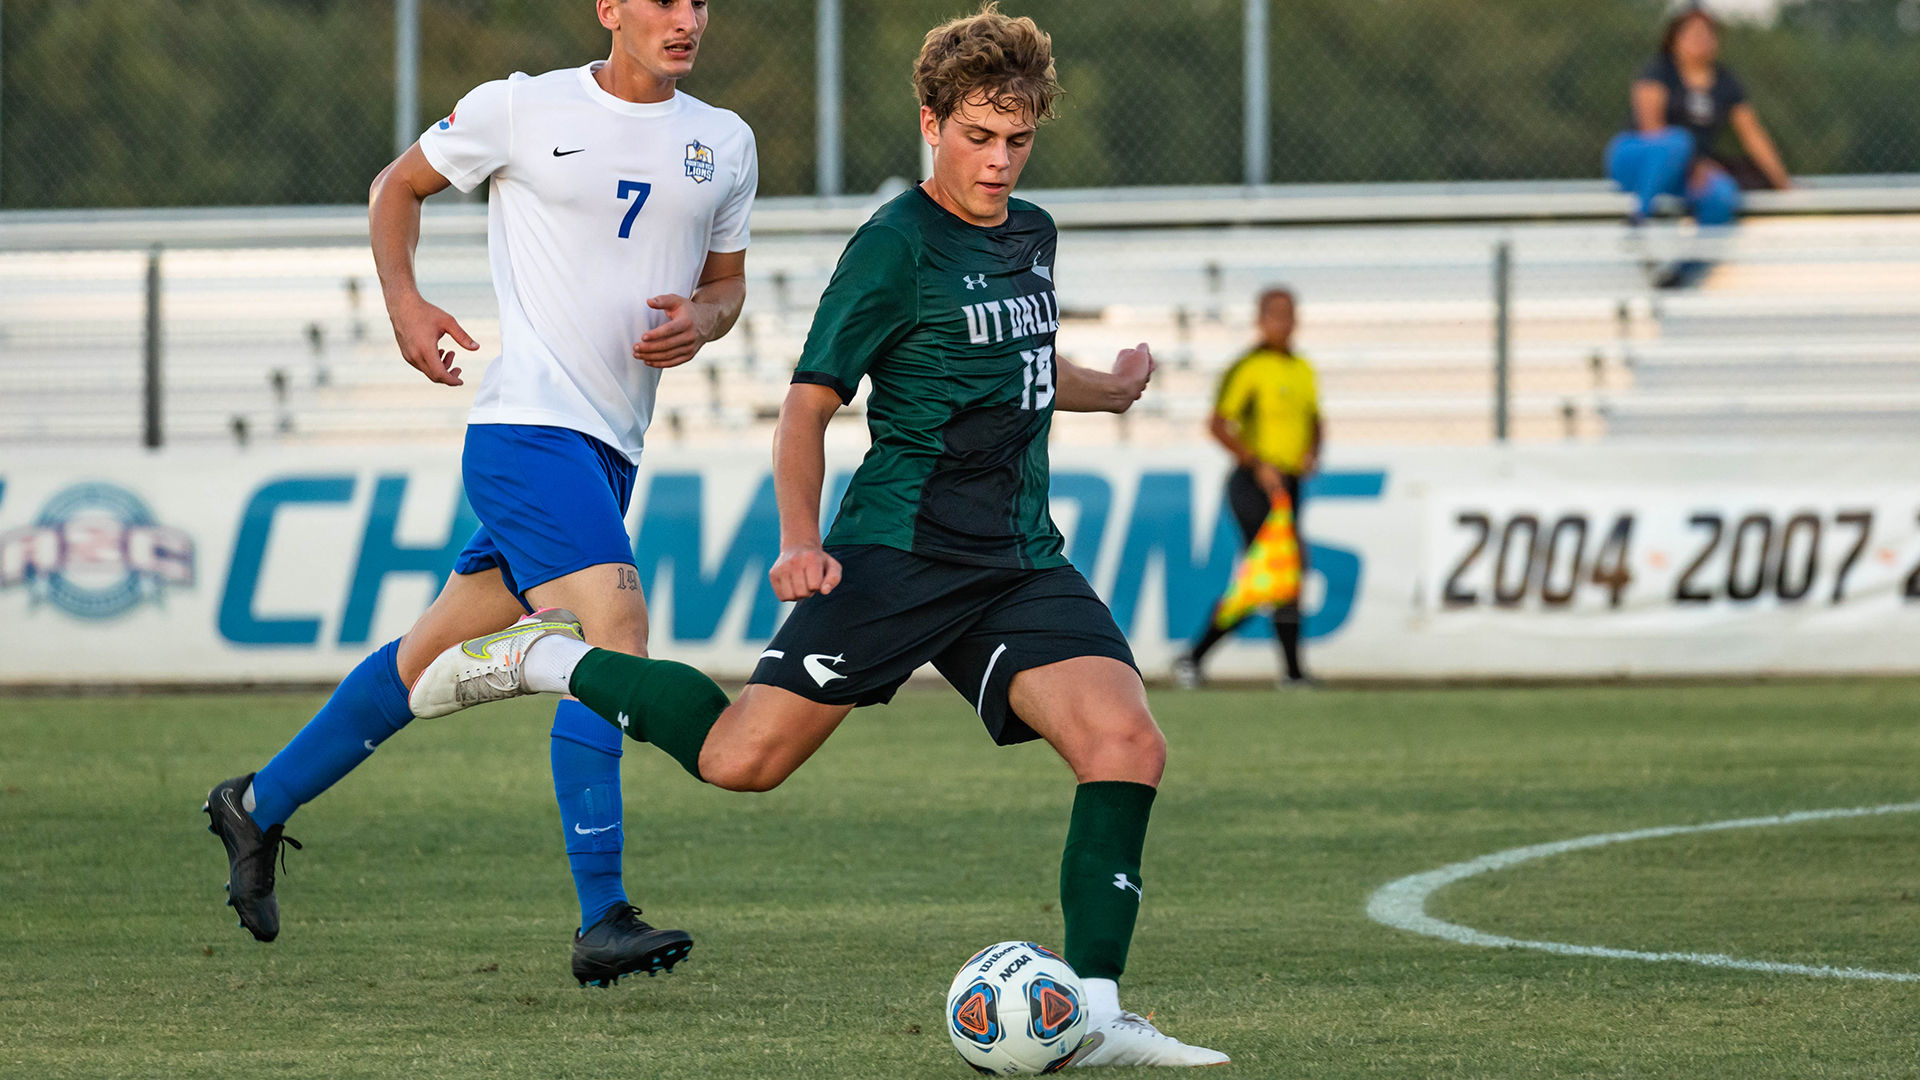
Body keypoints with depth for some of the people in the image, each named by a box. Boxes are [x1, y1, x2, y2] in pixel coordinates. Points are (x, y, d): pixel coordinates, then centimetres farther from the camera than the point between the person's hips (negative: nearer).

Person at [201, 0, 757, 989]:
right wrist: (404, 301, -4)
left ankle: (258, 807, 31)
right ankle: (601, 922, -24)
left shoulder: (724, 143, 12)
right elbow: (399, 185, 12)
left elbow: (728, 282, 22)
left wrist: (701, 320, -2)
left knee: (440, 656, 13)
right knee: (614, 628, -23)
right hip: (529, 426, -7)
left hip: (611, 451, 7)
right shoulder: (522, 109, -2)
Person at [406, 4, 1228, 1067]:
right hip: (901, 549, -6)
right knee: (741, 758, -13)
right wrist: (800, 540, -20)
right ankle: (541, 659, 11)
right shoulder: (895, 248, -8)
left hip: (1020, 561, 6)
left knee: (1128, 743, -16)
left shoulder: (1031, 234, 15)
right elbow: (809, 402, -7)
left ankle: (1095, 1017, -15)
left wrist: (1111, 390, 51)